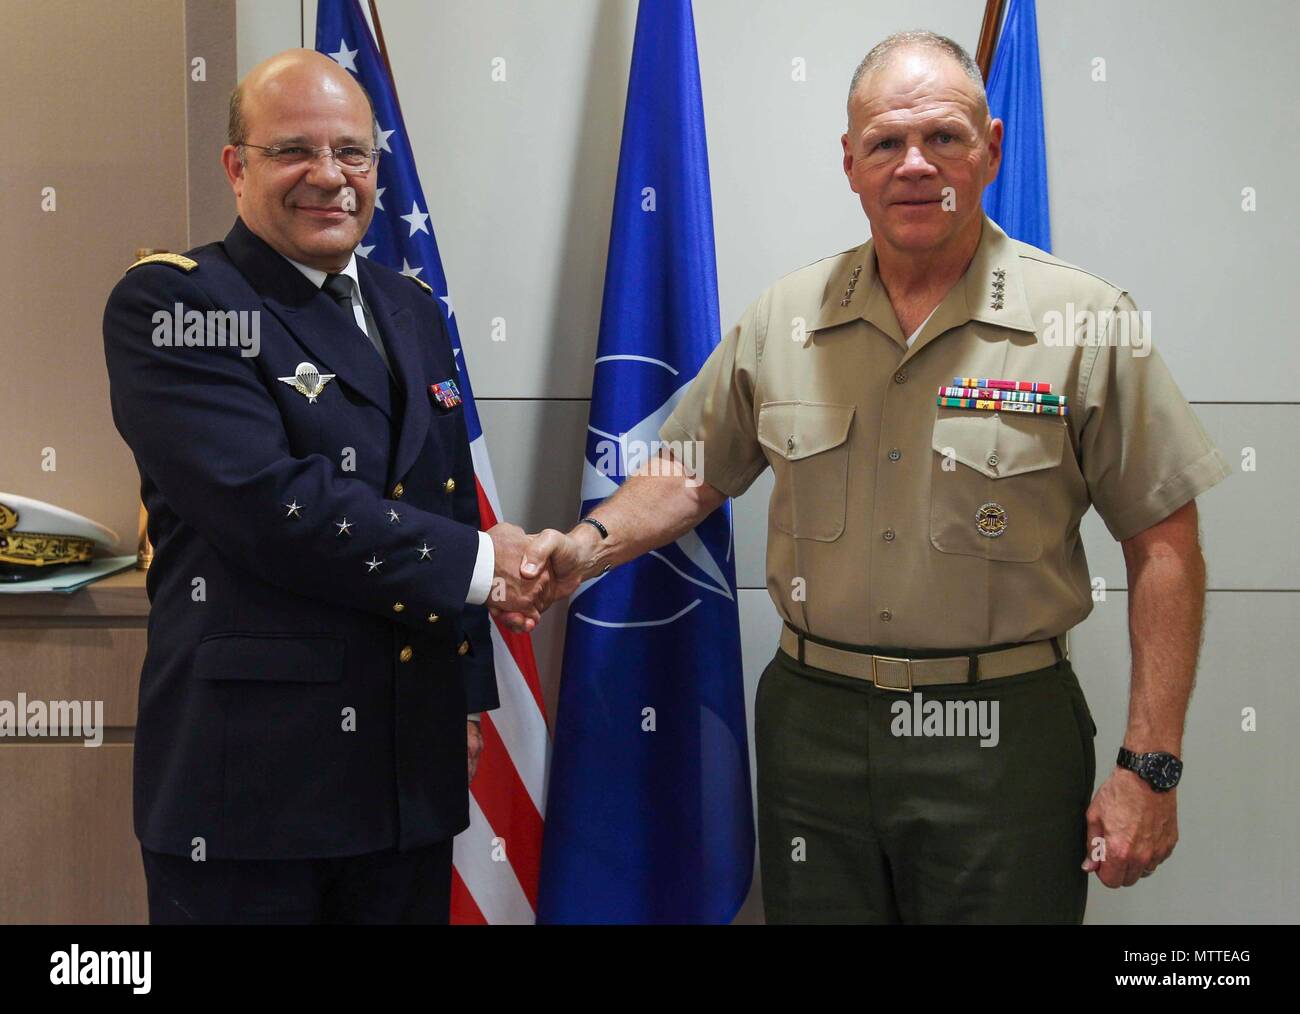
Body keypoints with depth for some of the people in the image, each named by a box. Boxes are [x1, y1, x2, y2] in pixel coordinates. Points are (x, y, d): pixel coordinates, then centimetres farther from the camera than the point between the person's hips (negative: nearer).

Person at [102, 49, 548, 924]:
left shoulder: (412, 309, 13)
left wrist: (468, 693, 18)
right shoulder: (172, 304, -8)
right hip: (251, 776, -6)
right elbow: (271, 505, -21)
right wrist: (478, 564, -12)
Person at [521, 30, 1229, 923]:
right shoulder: (782, 320, 3)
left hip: (1000, 739, -2)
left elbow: (1164, 550, -5)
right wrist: (594, 545, -4)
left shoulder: (1088, 321, -6)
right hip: (812, 726, 3)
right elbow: (695, 473, 15)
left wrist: (1152, 767, -8)